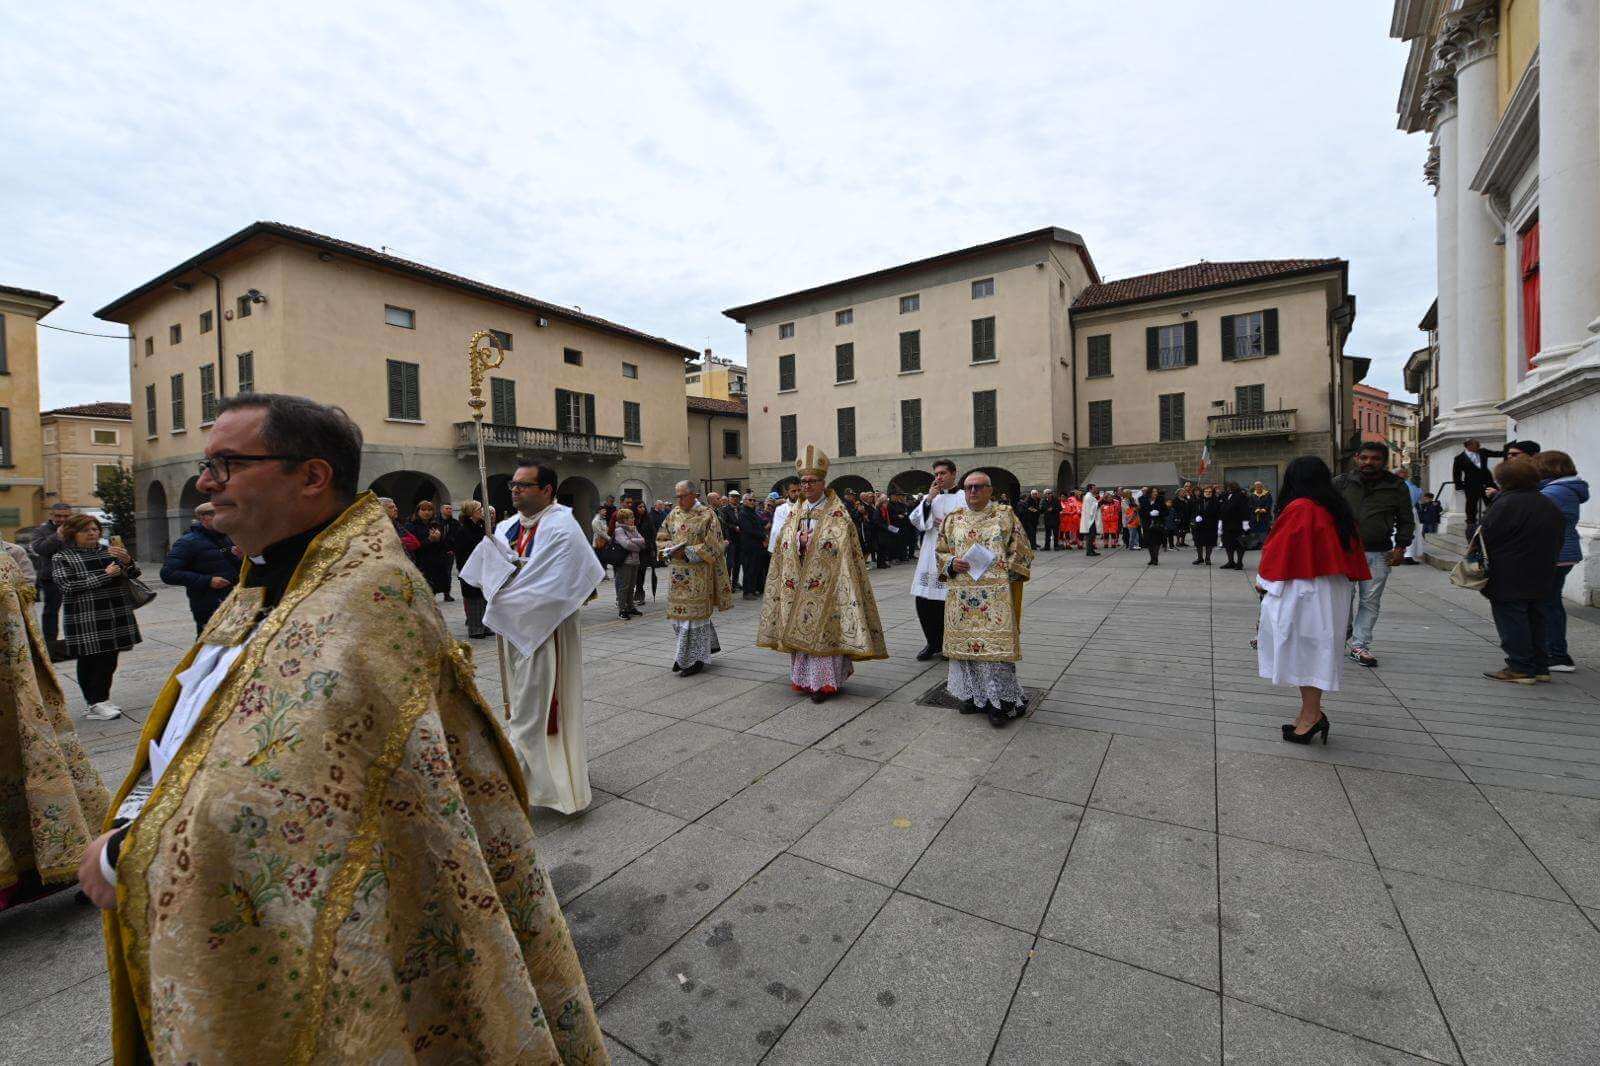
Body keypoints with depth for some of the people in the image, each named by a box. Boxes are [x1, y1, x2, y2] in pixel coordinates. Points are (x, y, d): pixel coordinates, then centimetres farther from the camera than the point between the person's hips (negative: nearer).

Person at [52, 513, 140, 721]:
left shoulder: (109, 551, 12)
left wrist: (127, 560, -18)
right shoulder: (62, 558, 0)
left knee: (110, 661, 8)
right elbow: (67, 587, -12)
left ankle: (102, 700, 19)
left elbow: (134, 573, 4)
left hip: (116, 616, 4)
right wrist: (104, 576, -17)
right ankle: (95, 705, 8)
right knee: (89, 661, 3)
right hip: (85, 622, -4)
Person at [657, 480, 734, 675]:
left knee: (695, 613, -2)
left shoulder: (707, 515, -6)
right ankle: (684, 655, 27)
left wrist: (687, 552, -17)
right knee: (678, 613, 9)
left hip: (698, 573, -5)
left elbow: (711, 546, -10)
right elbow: (661, 538, 15)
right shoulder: (674, 514, 10)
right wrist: (671, 549, -6)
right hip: (678, 572, 5)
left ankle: (696, 658, 10)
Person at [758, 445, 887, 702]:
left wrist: (810, 541, -16)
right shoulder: (795, 514, 12)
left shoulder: (837, 515, -4)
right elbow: (783, 550, 13)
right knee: (800, 629, 9)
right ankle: (805, 679, 21)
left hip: (824, 587, -5)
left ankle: (823, 681, 8)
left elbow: (844, 550, -11)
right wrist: (800, 541, -6)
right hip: (798, 586, 5)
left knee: (823, 630, -3)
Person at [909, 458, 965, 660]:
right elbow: (915, 520, 3)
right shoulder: (930, 497, 15)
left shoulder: (964, 497, 2)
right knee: (923, 600, 2)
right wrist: (929, 499, -4)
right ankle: (933, 642, 19)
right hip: (930, 556, 4)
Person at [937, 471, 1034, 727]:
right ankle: (972, 694, 20)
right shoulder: (952, 519, 11)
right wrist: (952, 563, -5)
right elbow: (940, 552, 15)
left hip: (996, 595, -3)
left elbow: (1023, 550, 5)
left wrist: (1005, 571, -8)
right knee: (965, 640, 5)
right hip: (962, 595, 3)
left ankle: (999, 701, 4)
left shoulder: (1005, 515, 4)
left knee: (995, 643, -7)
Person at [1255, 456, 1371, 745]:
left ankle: (1311, 714, 3)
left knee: (1301, 650, 1)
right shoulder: (1340, 510, 9)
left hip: (1302, 591, -8)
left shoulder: (1298, 509, -14)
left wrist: (1262, 580, 1)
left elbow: (1277, 550, -11)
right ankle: (1311, 713, 18)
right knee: (1318, 650, 12)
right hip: (1335, 592, 8)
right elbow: (1352, 553, 16)